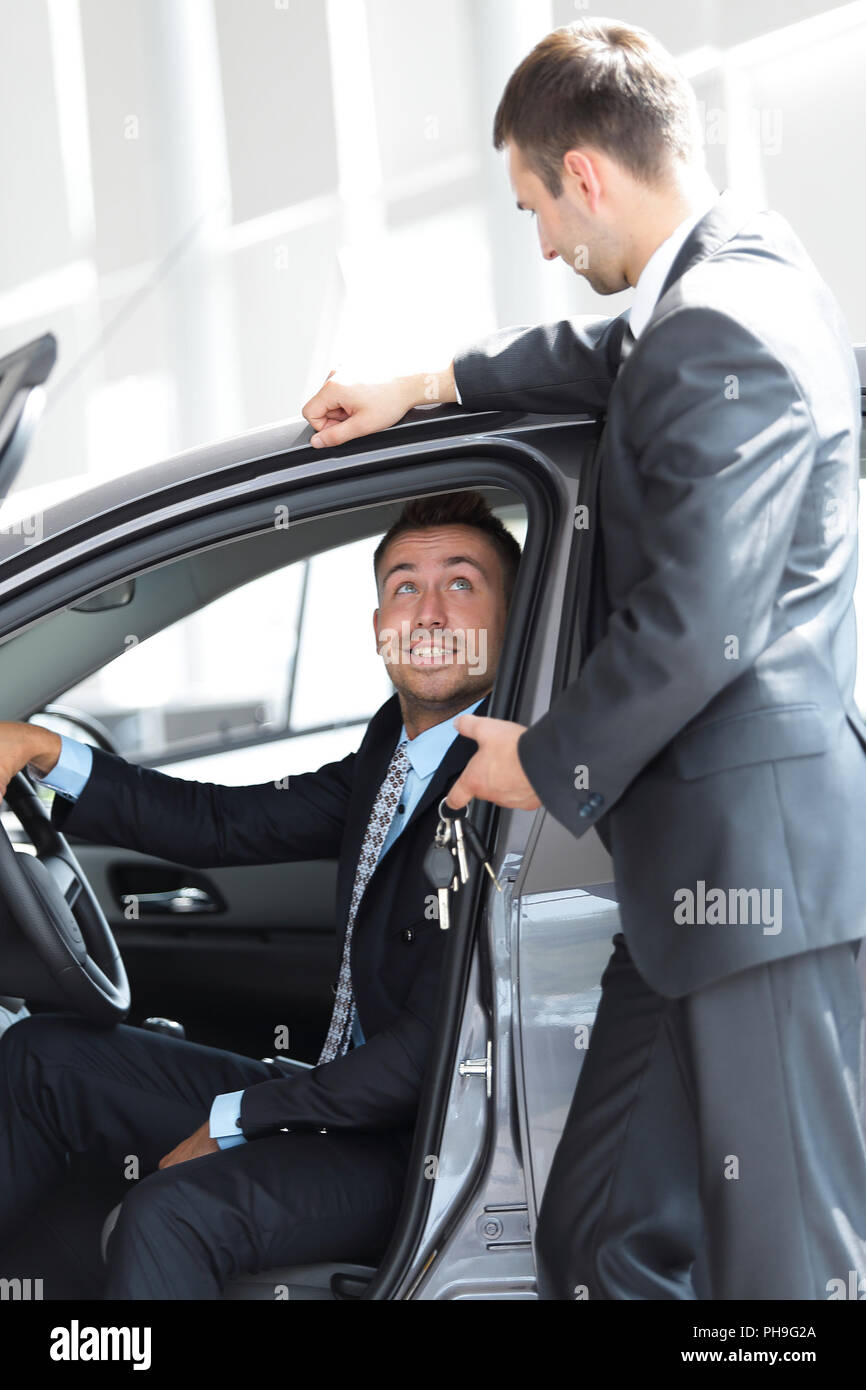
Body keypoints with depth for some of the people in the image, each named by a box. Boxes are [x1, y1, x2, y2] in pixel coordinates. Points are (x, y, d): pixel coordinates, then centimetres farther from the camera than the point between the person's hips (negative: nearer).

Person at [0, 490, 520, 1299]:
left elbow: (432, 1049, -22)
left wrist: (235, 1120, -13)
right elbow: (231, 827, 12)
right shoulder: (393, 747, 8)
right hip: (344, 1095, 10)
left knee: (173, 1211, -35)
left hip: (419, 1149, -10)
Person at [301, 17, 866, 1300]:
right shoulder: (745, 279, 15)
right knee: (604, 1242, 14)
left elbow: (692, 630, -21)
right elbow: (611, 359, 38)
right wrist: (425, 388, 39)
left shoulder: (722, 331, -18)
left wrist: (550, 761, -5)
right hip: (707, 870, 11)